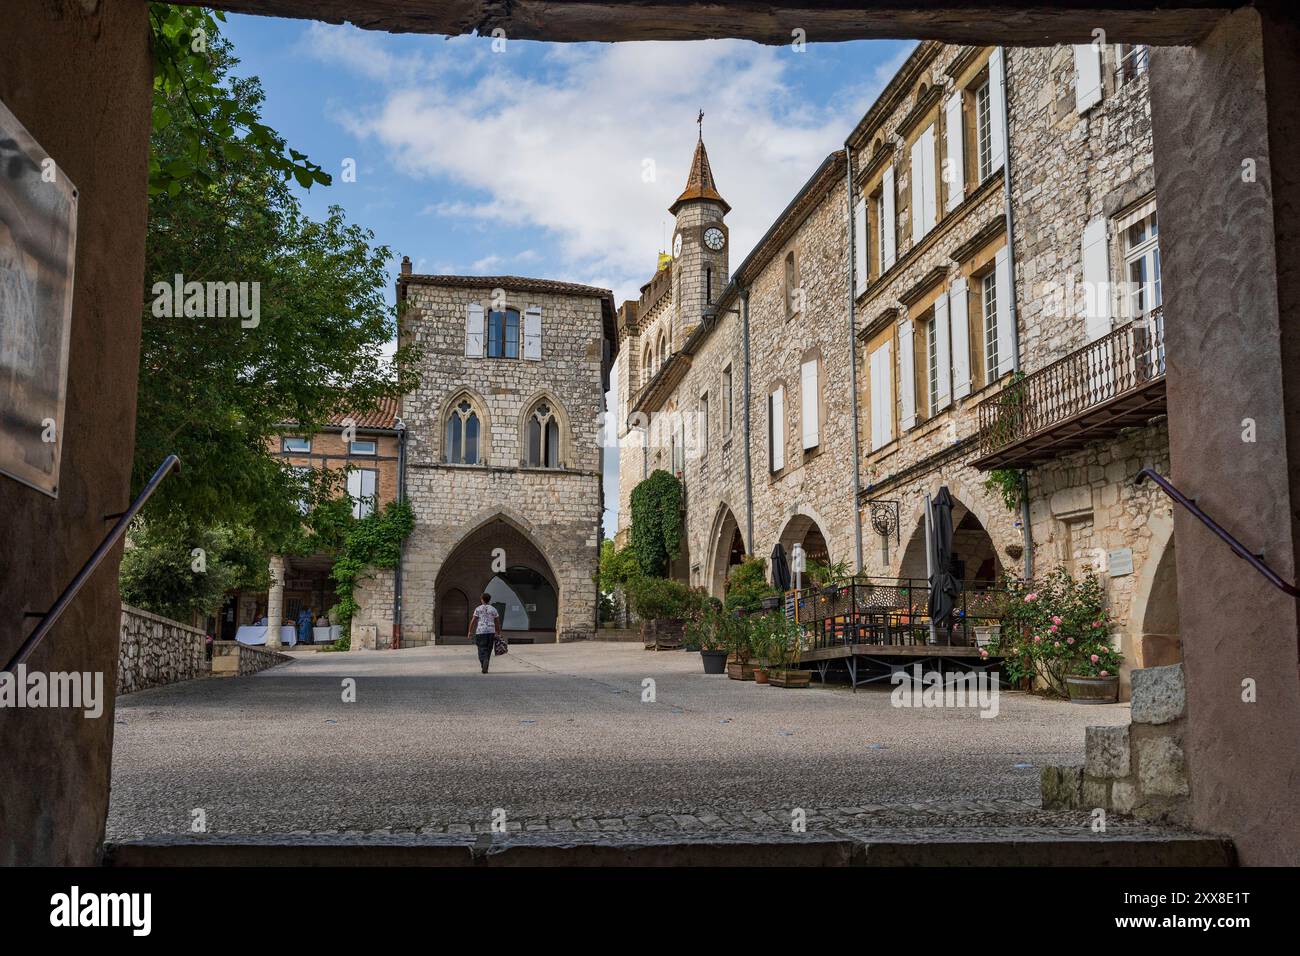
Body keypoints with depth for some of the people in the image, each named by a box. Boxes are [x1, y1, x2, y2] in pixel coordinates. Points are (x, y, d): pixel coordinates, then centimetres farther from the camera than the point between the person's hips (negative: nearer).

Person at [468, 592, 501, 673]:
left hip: (480, 631, -2)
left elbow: (473, 621, -4)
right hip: (491, 632, 2)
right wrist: (499, 633, 14)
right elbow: (498, 622, 7)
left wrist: (470, 631, 2)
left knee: (482, 649, 0)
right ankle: (485, 668, 8)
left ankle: (485, 661, -28)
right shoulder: (493, 609, 7)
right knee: (488, 650, 10)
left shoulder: (478, 609, 2)